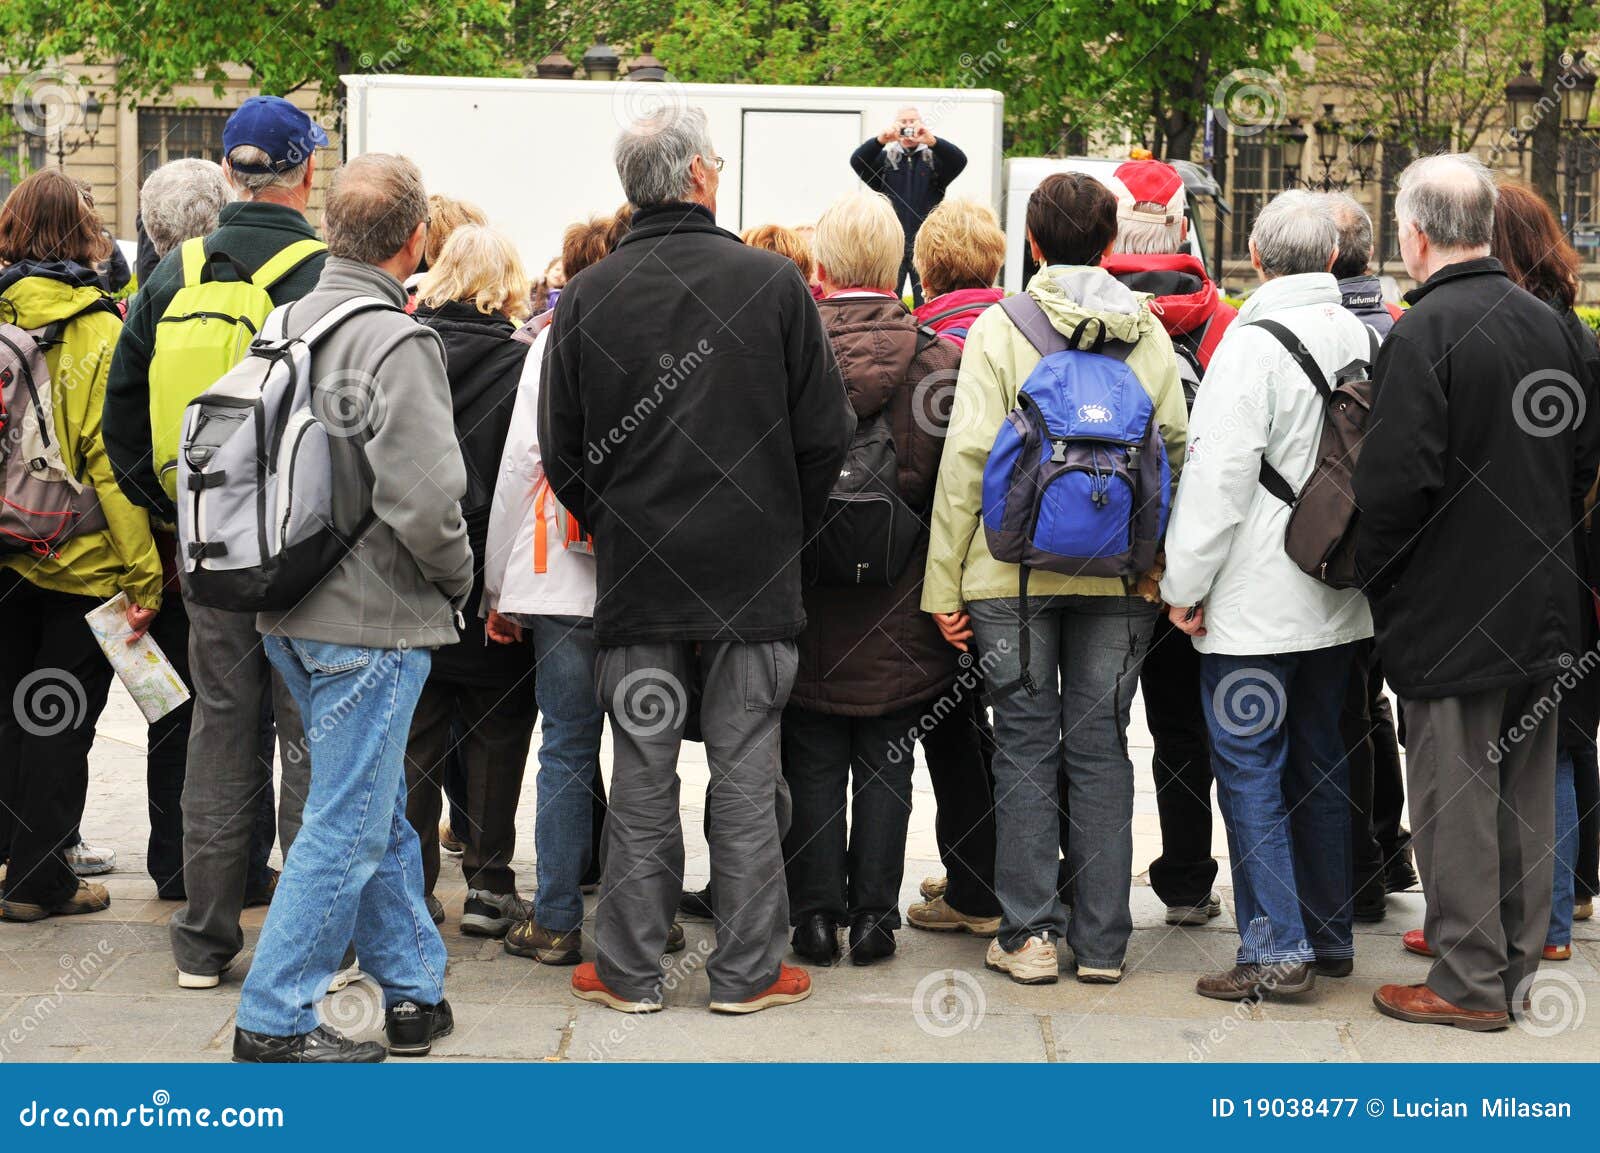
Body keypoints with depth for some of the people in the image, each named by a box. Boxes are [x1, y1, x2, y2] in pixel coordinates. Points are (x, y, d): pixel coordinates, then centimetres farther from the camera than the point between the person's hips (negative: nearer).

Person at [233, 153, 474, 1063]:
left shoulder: (287, 325, 6)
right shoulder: (397, 344, -18)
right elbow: (424, 500, -24)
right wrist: (458, 579, -7)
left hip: (292, 613, 8)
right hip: (373, 621, -8)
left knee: (379, 806, 19)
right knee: (347, 825, 0)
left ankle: (415, 987, 27)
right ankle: (276, 1019, 4)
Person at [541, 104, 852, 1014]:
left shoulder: (588, 297, -1)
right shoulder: (774, 282, -6)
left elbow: (562, 451, 2)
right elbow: (826, 433, -3)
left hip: (636, 574, 1)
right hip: (754, 576, -1)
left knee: (643, 778, 8)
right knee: (746, 778, 5)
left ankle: (631, 970, 12)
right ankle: (749, 971, 11)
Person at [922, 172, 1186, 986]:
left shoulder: (999, 329, -4)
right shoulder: (1148, 333, 5)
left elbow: (966, 458, -7)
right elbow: (1176, 450, 5)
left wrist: (943, 582, -4)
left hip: (1014, 573, -2)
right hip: (1119, 577, 2)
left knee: (1025, 747, 5)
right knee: (1101, 748, 7)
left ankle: (1028, 933, 6)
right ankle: (1101, 940, 11)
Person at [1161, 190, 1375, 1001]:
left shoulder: (1254, 345, -15)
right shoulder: (1362, 339, 7)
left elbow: (1219, 476, -19)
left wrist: (1184, 584, -11)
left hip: (1257, 602, -7)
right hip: (1337, 599, 7)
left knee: (1249, 768, -3)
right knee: (1319, 762, 15)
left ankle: (1276, 949, -4)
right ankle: (1330, 934, 22)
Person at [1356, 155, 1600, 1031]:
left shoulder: (1424, 333, -18)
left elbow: (1394, 483, -22)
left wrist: (1371, 575, -7)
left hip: (1449, 613, -7)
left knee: (1455, 799, 1)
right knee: (1526, 792, 15)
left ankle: (1470, 983, 7)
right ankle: (1516, 965, 24)